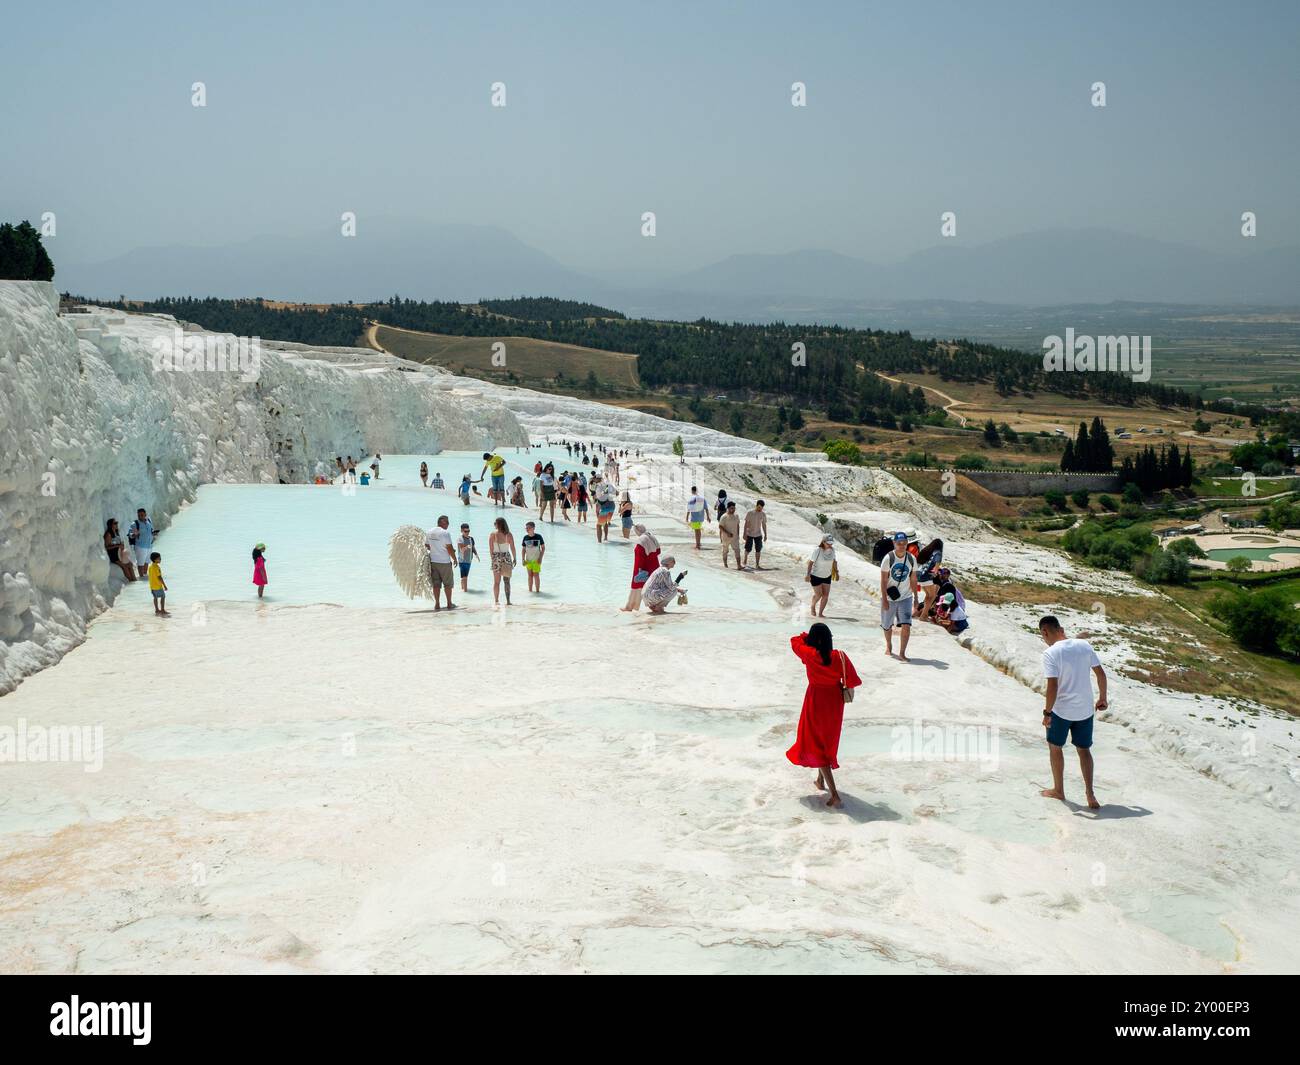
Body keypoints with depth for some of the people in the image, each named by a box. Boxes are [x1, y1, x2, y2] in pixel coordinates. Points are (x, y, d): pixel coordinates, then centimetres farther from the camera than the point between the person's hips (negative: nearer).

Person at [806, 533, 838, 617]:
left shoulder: (832, 549, -9)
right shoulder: (817, 550, -25)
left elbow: (834, 561, 6)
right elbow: (811, 562, -21)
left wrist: (836, 572, 11)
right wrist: (808, 574, -23)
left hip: (827, 576, 5)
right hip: (816, 576, -5)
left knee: (826, 595, 2)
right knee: (818, 594, -1)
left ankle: (820, 613, 15)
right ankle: (813, 606, 31)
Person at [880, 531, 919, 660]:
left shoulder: (911, 559, -3)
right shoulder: (888, 558, -12)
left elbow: (913, 579, 7)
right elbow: (883, 580, -12)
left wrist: (915, 597, 8)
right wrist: (884, 599, -16)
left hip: (905, 597, 1)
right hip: (889, 598, -1)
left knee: (906, 626, -14)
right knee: (887, 626, 14)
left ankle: (902, 653, -8)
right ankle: (888, 646, 41)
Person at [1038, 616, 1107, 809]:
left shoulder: (1050, 653, -18)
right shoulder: (1084, 645, -2)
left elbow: (1053, 686, -22)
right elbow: (1101, 674, 3)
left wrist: (1047, 712, -12)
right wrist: (1102, 698, 16)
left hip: (1061, 710, -4)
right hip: (1086, 709, 4)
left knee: (1055, 747, 18)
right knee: (1084, 749, 17)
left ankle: (1058, 790, 30)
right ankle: (1090, 794, 11)